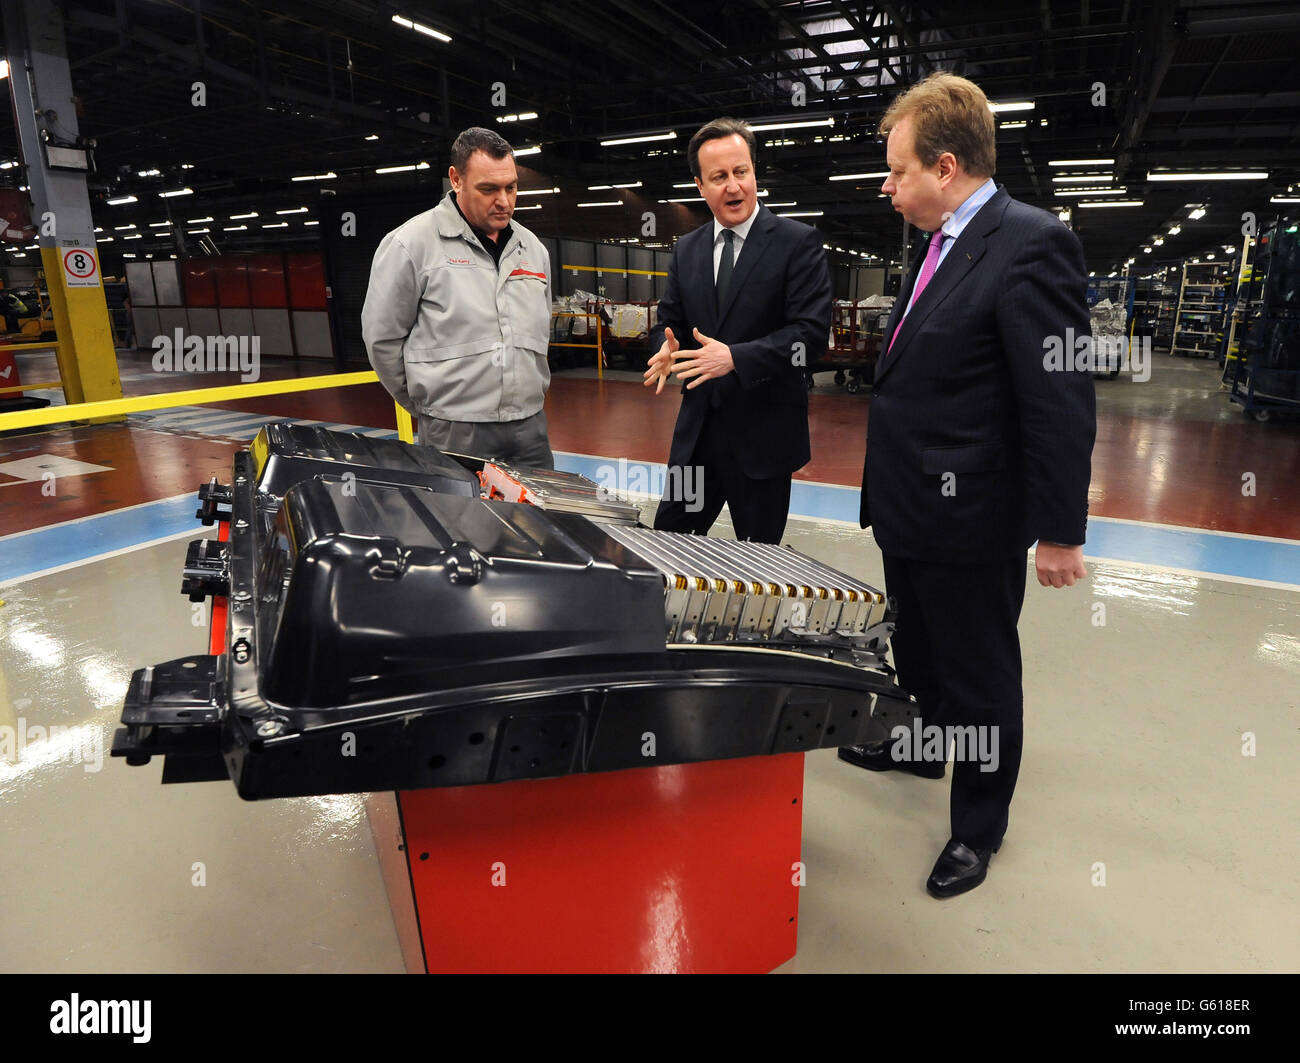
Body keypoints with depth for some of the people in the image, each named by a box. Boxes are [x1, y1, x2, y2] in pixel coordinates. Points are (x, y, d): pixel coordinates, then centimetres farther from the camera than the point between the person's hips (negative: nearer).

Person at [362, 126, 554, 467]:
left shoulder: (533, 248, 12)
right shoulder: (411, 244, -6)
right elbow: (381, 338, -2)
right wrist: (427, 406, 4)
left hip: (530, 428, 5)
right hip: (456, 433, -5)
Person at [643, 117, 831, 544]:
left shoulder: (798, 242, -6)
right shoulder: (686, 249, 10)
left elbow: (812, 332, -14)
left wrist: (735, 357, -25)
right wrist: (668, 349, -9)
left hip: (763, 433, -4)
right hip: (697, 428, 5)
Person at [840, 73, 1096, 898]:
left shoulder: (1030, 245, -19)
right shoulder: (943, 245, 9)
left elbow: (1063, 402, -20)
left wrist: (1060, 531, -18)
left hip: (971, 520, -9)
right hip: (912, 505, 9)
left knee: (979, 675, 10)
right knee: (917, 647, 26)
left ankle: (979, 826, 31)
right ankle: (921, 745, 51)